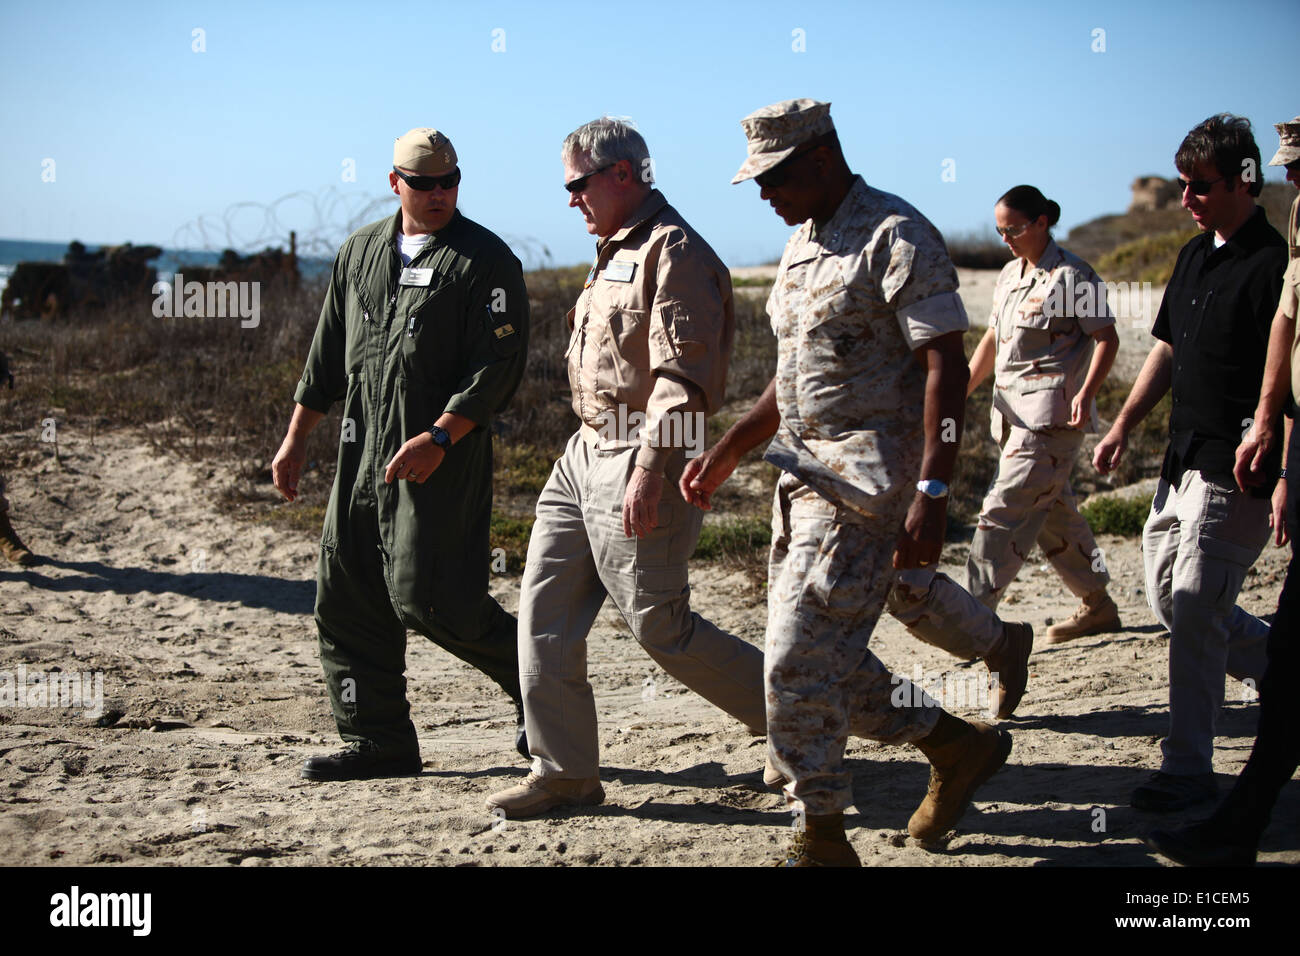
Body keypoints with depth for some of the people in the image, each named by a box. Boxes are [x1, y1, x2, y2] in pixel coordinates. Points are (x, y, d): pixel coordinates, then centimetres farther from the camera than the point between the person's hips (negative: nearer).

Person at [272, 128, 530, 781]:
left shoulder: (486, 261, -5)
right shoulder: (361, 251, 15)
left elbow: (499, 365, -12)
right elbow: (328, 353, 21)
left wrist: (438, 438, -21)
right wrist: (296, 439, 18)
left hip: (444, 457, -7)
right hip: (361, 456, 7)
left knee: (426, 598, -12)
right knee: (346, 600, 6)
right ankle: (379, 744, 16)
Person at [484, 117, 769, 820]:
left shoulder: (675, 251, -13)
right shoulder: (616, 251, 19)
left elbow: (682, 375, -22)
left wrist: (649, 470, -28)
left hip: (639, 460, -10)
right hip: (585, 452, 10)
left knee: (660, 626, -4)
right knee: (544, 606, 5)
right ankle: (565, 770, 12)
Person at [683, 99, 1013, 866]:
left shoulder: (896, 237, -12)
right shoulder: (803, 245, 16)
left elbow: (946, 366, -18)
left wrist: (932, 493, -24)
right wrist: (728, 453, 19)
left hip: (867, 480, -9)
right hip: (807, 477, 9)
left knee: (801, 661, -8)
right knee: (823, 660, 12)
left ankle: (822, 841, 6)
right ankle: (959, 747, 28)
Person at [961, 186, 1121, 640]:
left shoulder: (1070, 275, -8)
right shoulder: (1010, 275, 16)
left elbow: (1107, 338, -9)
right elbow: (992, 340, 21)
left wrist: (1085, 393, -23)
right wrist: (960, 392, 10)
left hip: (1052, 414, -9)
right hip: (1016, 412, 9)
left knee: (1005, 512, -14)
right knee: (1051, 511, 14)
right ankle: (1098, 606, 27)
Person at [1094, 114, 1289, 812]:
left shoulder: (1274, 264, -15)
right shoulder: (1195, 256, 13)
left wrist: (1282, 479, -24)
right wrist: (1123, 426, 17)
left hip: (1236, 473, -9)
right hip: (1184, 460, 9)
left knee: (1196, 611, -7)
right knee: (1167, 596, 16)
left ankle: (1186, 767, 3)